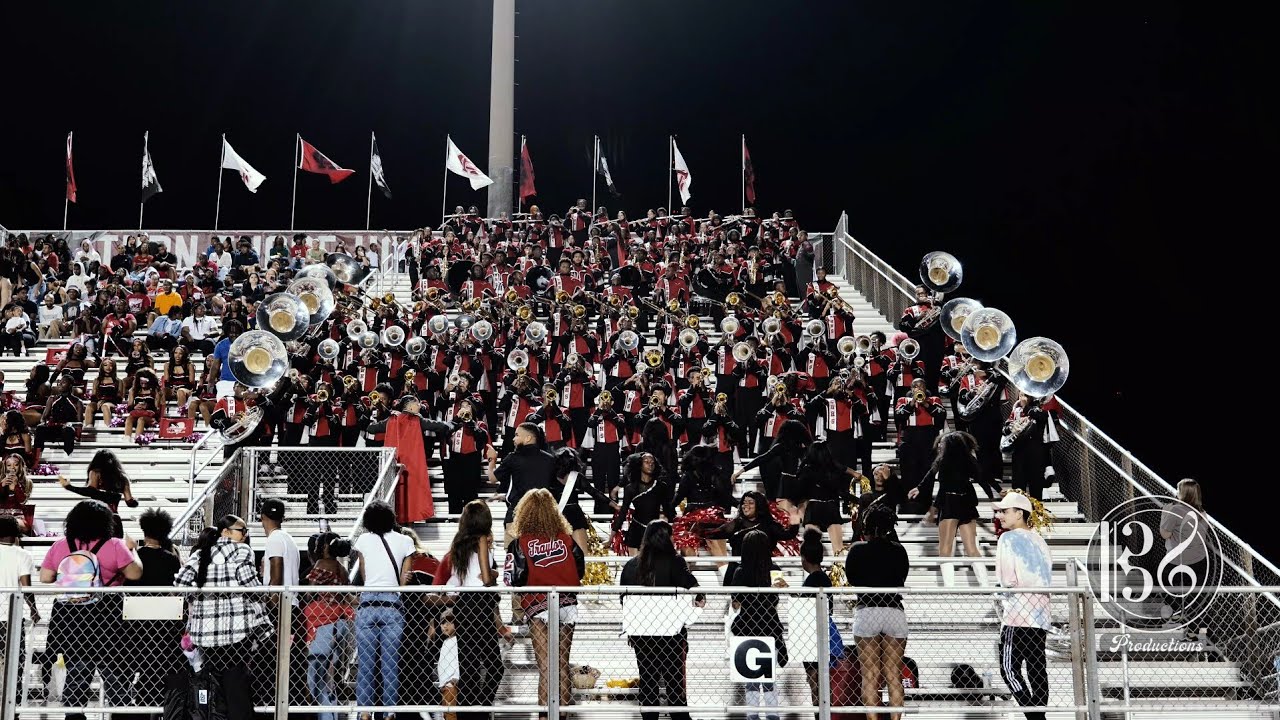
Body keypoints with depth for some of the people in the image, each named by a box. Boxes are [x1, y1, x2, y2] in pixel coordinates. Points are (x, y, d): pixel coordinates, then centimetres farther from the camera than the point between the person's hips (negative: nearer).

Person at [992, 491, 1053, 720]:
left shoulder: (1009, 538, -6)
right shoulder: (1038, 539, 15)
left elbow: (1008, 579, -10)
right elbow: (1047, 577, 14)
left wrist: (1005, 601, 6)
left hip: (1019, 615, -8)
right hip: (1041, 614, 8)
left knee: (1009, 668, -7)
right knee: (1037, 670, 7)